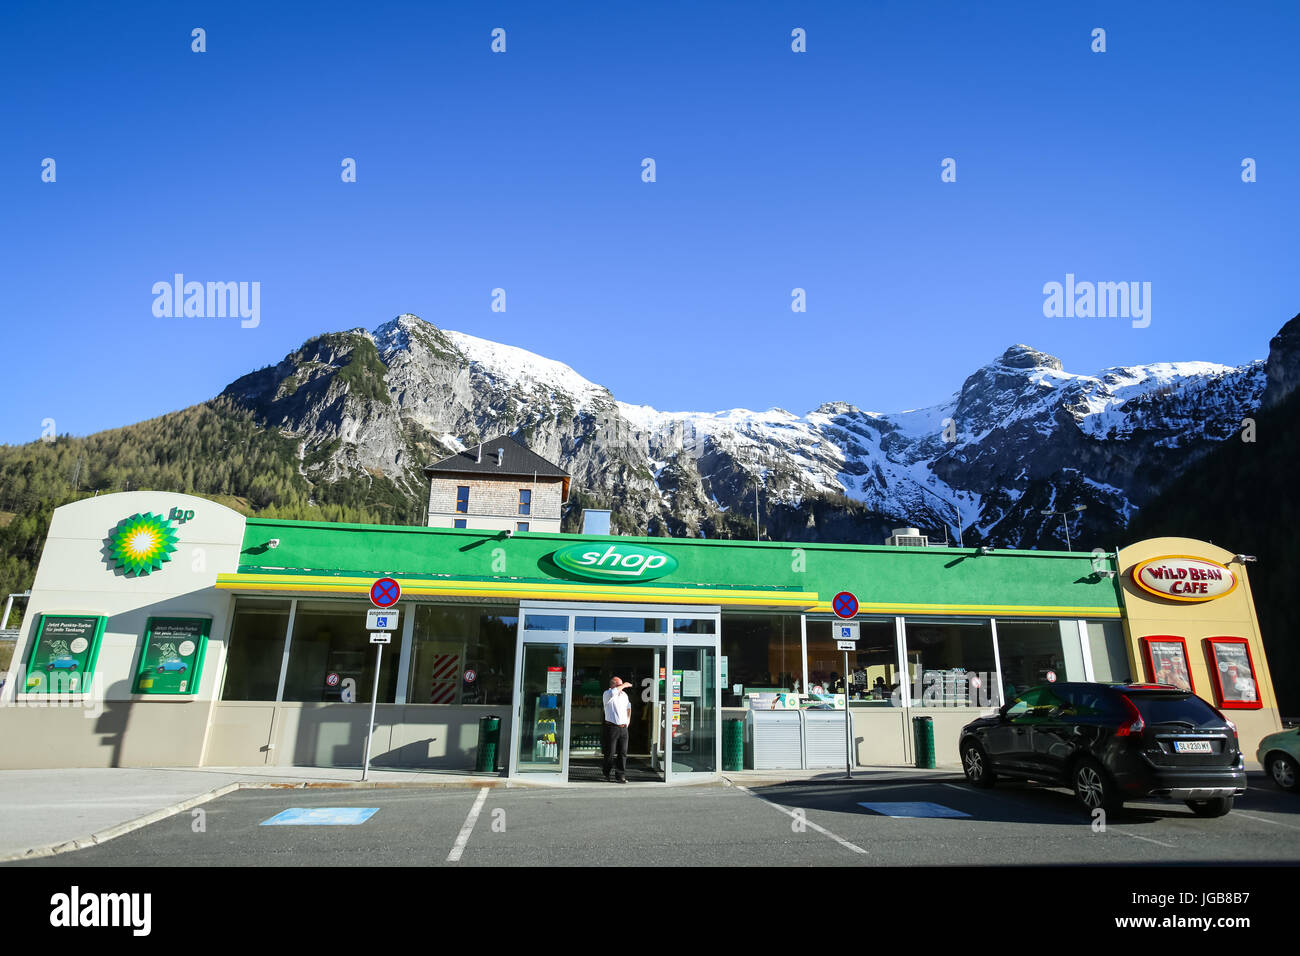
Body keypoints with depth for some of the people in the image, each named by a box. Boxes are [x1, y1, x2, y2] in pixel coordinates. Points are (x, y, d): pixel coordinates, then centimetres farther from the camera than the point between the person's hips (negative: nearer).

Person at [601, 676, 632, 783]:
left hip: (623, 728, 5)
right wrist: (624, 685, -18)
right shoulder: (607, 694, -6)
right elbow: (613, 692, -31)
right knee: (610, 753, 1)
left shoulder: (624, 694, 13)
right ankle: (606, 773, 23)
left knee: (623, 752, -1)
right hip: (611, 728, -5)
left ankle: (621, 775, 3)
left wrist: (628, 719, 24)